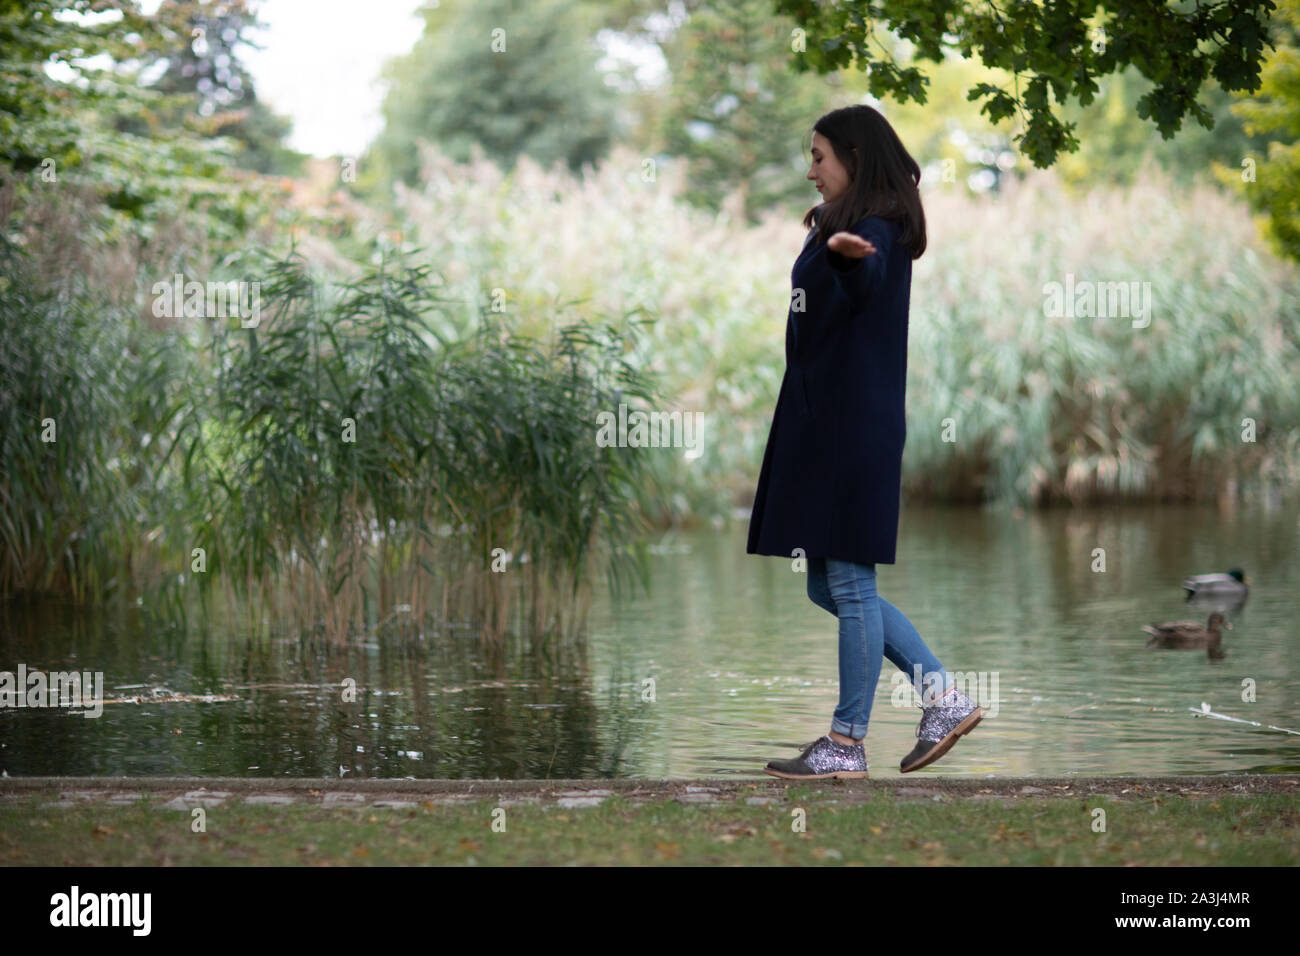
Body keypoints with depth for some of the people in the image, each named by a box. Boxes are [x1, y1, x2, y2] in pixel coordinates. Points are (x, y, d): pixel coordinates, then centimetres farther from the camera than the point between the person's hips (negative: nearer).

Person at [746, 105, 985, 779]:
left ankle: (846, 745, 3)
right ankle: (944, 699, 15)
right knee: (827, 586, 12)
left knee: (849, 582, -4)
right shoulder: (840, 228, 17)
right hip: (821, 421, 11)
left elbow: (867, 280, -39)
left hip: (854, 428, -11)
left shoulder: (877, 232, -14)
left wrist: (848, 255, -60)